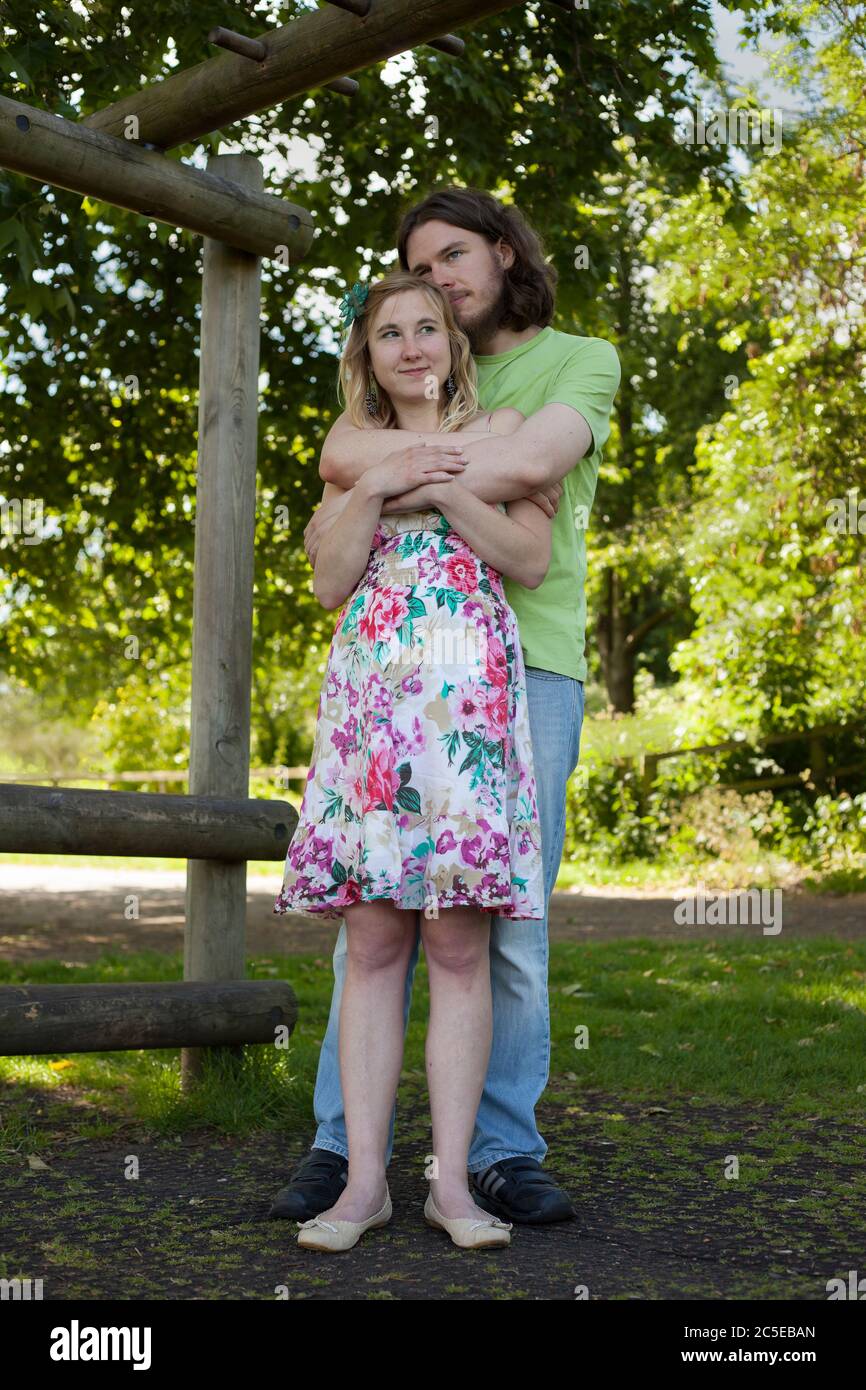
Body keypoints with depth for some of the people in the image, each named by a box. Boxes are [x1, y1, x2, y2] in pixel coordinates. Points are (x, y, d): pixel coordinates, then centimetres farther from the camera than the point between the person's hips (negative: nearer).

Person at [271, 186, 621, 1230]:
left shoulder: (581, 361, 7)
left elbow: (536, 462, -15)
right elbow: (341, 457, -3)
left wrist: (380, 497, -12)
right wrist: (473, 452, -14)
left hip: (527, 672, -3)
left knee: (507, 921, -3)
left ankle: (503, 1155, 6)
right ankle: (344, 1147, 4)